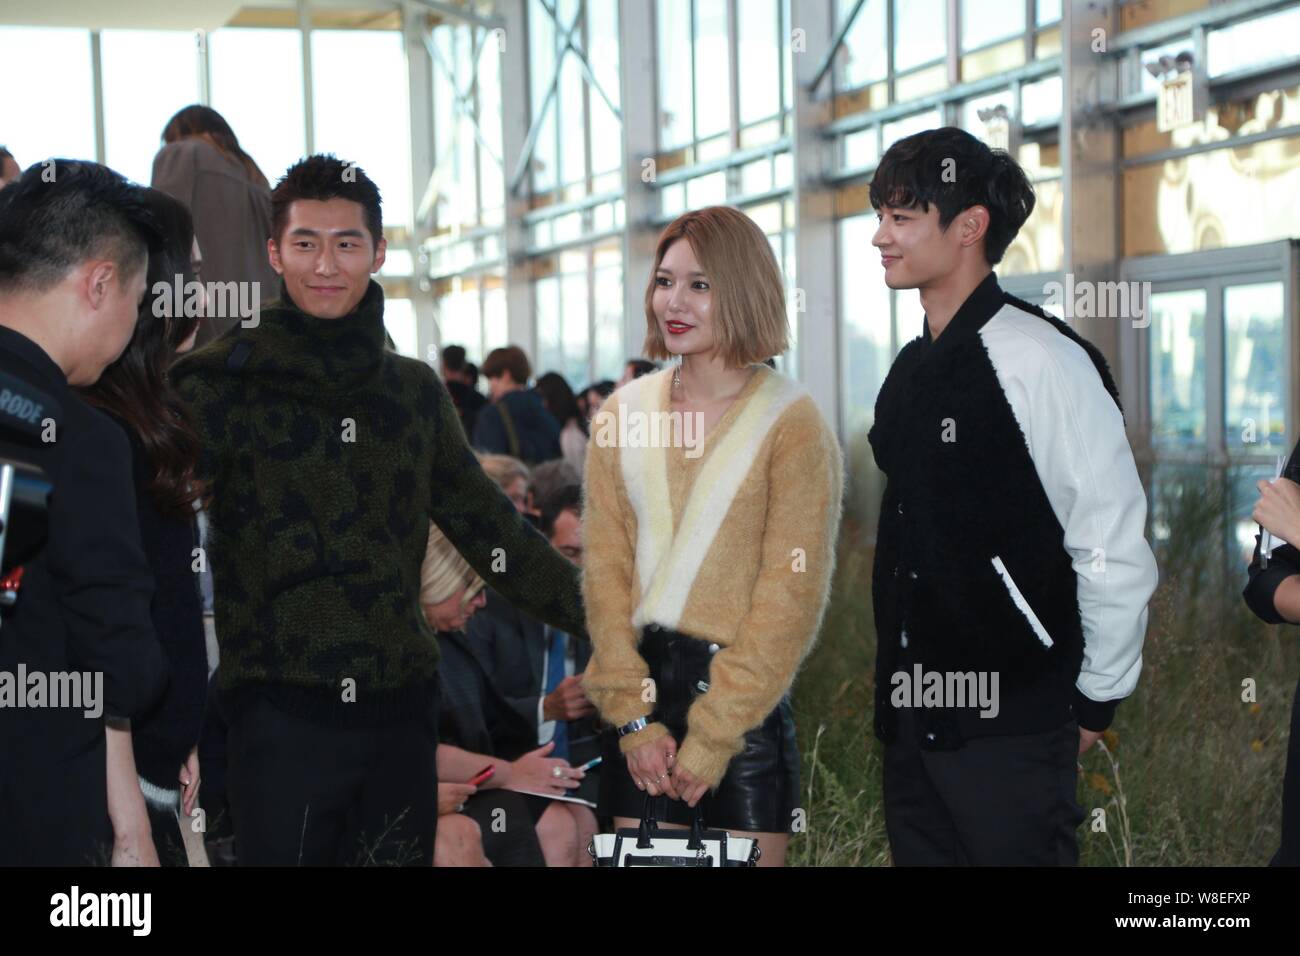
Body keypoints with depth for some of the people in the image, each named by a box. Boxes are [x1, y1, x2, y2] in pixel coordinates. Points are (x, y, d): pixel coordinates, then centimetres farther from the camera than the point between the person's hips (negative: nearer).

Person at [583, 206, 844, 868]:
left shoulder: (790, 422, -6)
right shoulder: (623, 415, 6)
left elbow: (792, 596, -10)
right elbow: (604, 570, 3)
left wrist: (711, 737, -12)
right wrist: (633, 717, -7)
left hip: (745, 712, -3)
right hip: (638, 692, 4)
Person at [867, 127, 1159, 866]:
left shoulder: (1042, 360, -14)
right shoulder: (912, 371, 10)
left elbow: (1115, 548, -14)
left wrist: (1096, 702, -8)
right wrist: (894, 687, 16)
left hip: (1010, 726, -7)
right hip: (915, 718, 8)